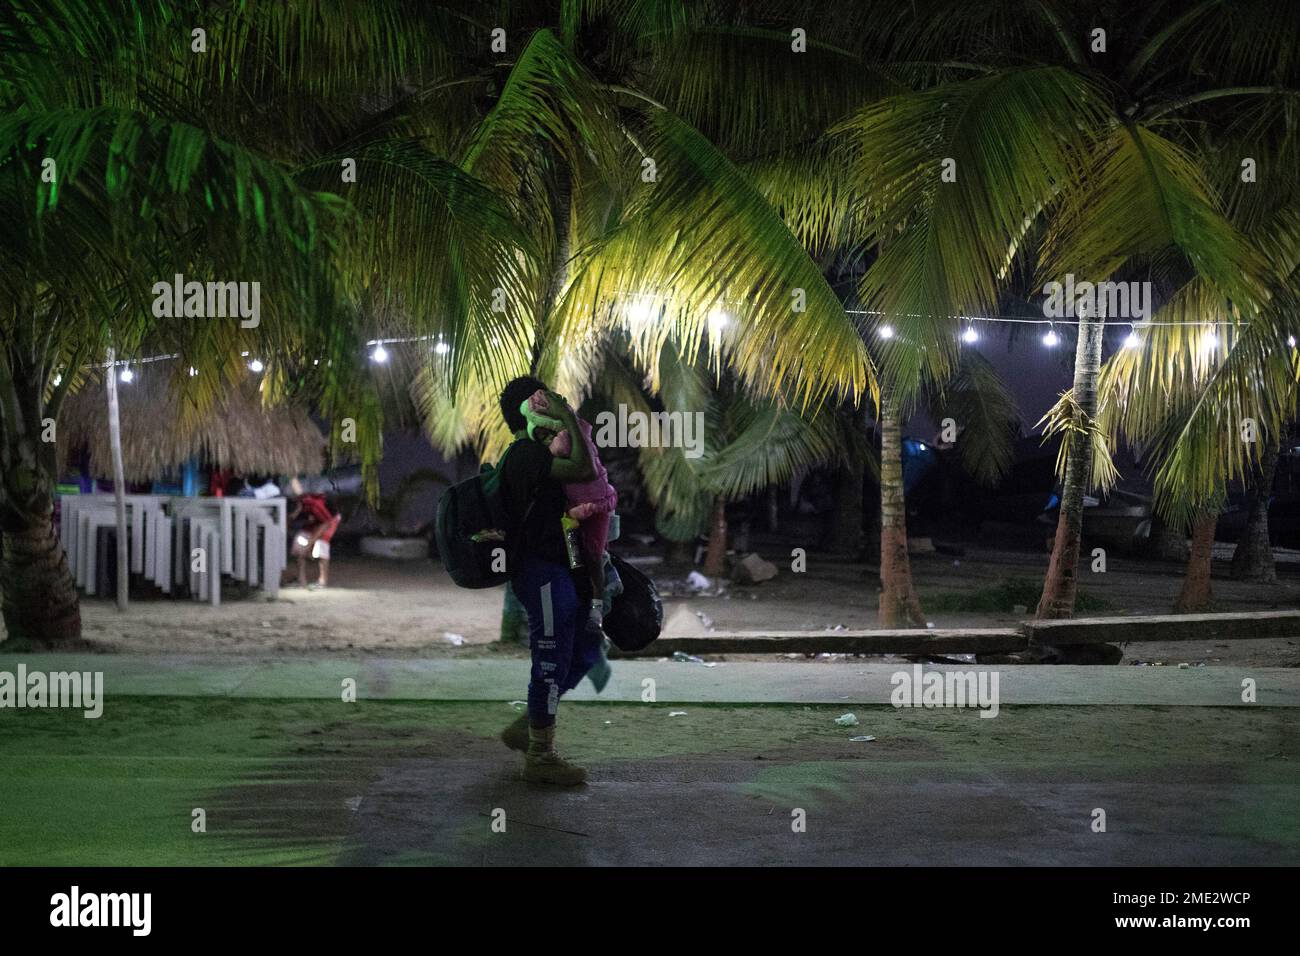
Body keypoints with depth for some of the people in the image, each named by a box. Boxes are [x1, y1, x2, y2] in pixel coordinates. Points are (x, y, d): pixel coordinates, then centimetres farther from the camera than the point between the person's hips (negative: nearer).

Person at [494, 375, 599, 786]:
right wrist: (569, 418, -18)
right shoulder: (527, 453, -16)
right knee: (552, 660, -5)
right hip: (543, 572, -10)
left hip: (560, 571, 10)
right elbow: (583, 469, -25)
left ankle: (523, 729, 23)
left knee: (584, 654, 15)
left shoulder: (525, 454, 17)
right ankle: (540, 756, 4)